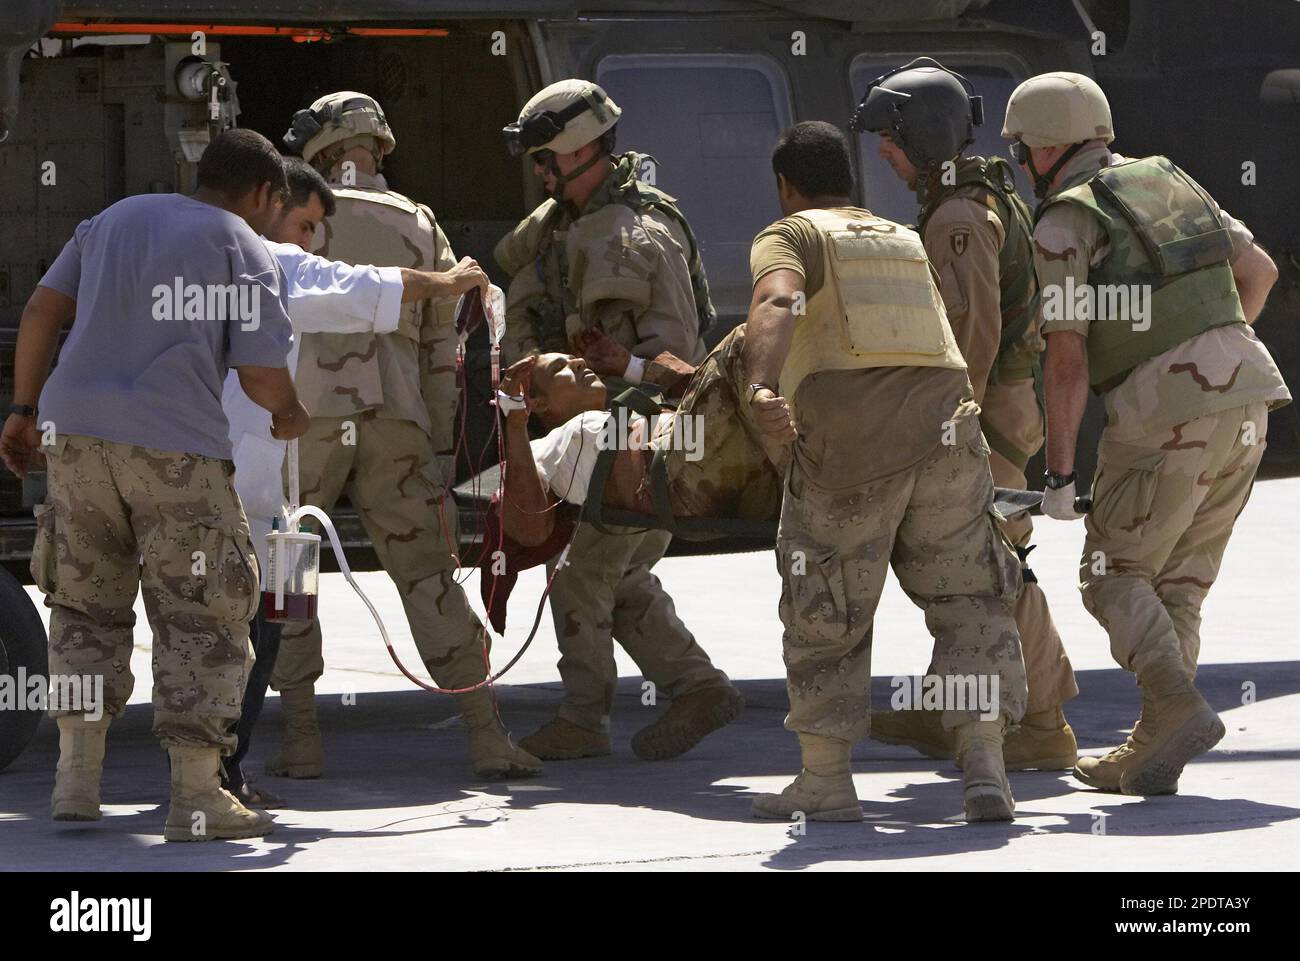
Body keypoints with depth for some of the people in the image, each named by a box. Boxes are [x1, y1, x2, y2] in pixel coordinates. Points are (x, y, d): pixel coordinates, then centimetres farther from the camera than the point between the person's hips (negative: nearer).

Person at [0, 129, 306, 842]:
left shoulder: (114, 219, 21)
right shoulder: (244, 249, 5)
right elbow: (261, 375, -1)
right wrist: (290, 416, 20)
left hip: (75, 433, 5)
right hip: (174, 445, -5)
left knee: (88, 602, 17)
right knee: (199, 617, 2)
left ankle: (77, 773, 12)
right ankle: (195, 796, -1)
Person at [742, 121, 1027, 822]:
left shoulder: (789, 238, 10)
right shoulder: (907, 243, 27)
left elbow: (777, 302, -13)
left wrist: (760, 385, -30)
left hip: (847, 445, -4)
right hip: (946, 435, 4)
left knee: (826, 613, 10)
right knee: (967, 601, 11)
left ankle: (825, 779, 13)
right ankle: (984, 765, 0)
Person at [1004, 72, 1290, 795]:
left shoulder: (1064, 226, -4)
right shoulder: (1167, 183, 19)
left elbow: (1068, 359, -11)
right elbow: (1259, 269, 26)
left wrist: (1060, 475, -9)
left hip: (1165, 411, -7)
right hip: (1245, 401, 7)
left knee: (1115, 578, 4)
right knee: (1177, 584, 14)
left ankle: (1180, 708, -16)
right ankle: (1153, 752, 12)